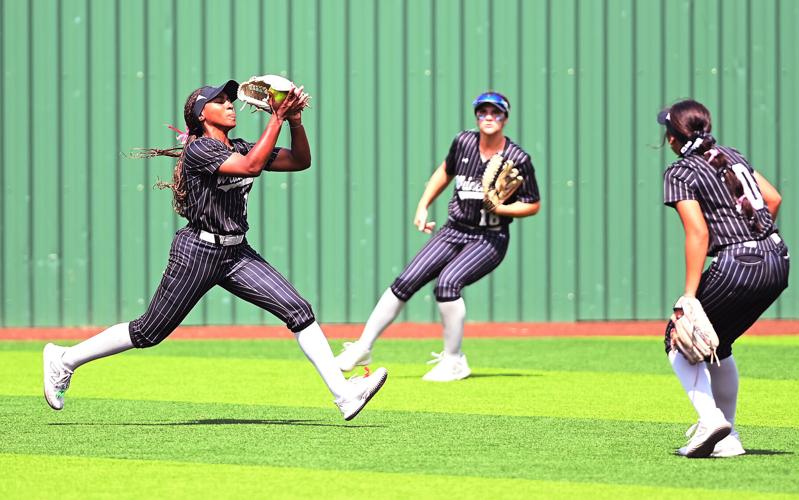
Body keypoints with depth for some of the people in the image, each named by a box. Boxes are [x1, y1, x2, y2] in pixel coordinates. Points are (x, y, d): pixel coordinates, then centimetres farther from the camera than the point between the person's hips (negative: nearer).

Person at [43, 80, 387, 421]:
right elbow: (251, 166, -27)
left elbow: (301, 161, 12)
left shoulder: (240, 148, 12)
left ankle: (344, 394, -13)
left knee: (299, 311, -8)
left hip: (237, 254, 7)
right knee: (149, 333, -1)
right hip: (198, 252, -7)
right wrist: (277, 118, -25)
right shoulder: (199, 149, -12)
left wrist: (295, 121, -5)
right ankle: (64, 360, 16)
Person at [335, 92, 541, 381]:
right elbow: (446, 171, 20)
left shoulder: (518, 159, -11)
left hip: (490, 239, -5)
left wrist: (500, 209, -19)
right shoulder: (464, 143, 0)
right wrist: (422, 207, 13)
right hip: (454, 231, 5)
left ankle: (453, 361, -15)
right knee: (406, 281, -8)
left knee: (447, 281, -28)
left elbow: (533, 205, -3)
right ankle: (361, 349, 0)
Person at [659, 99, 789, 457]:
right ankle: (728, 438, 19)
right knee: (717, 344, 23)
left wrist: (690, 296, -17)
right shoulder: (732, 156, 18)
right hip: (778, 262, 7)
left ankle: (710, 417, -12)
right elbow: (773, 198, 17)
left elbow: (698, 233, -14)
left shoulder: (680, 172, -3)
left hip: (736, 266, -7)